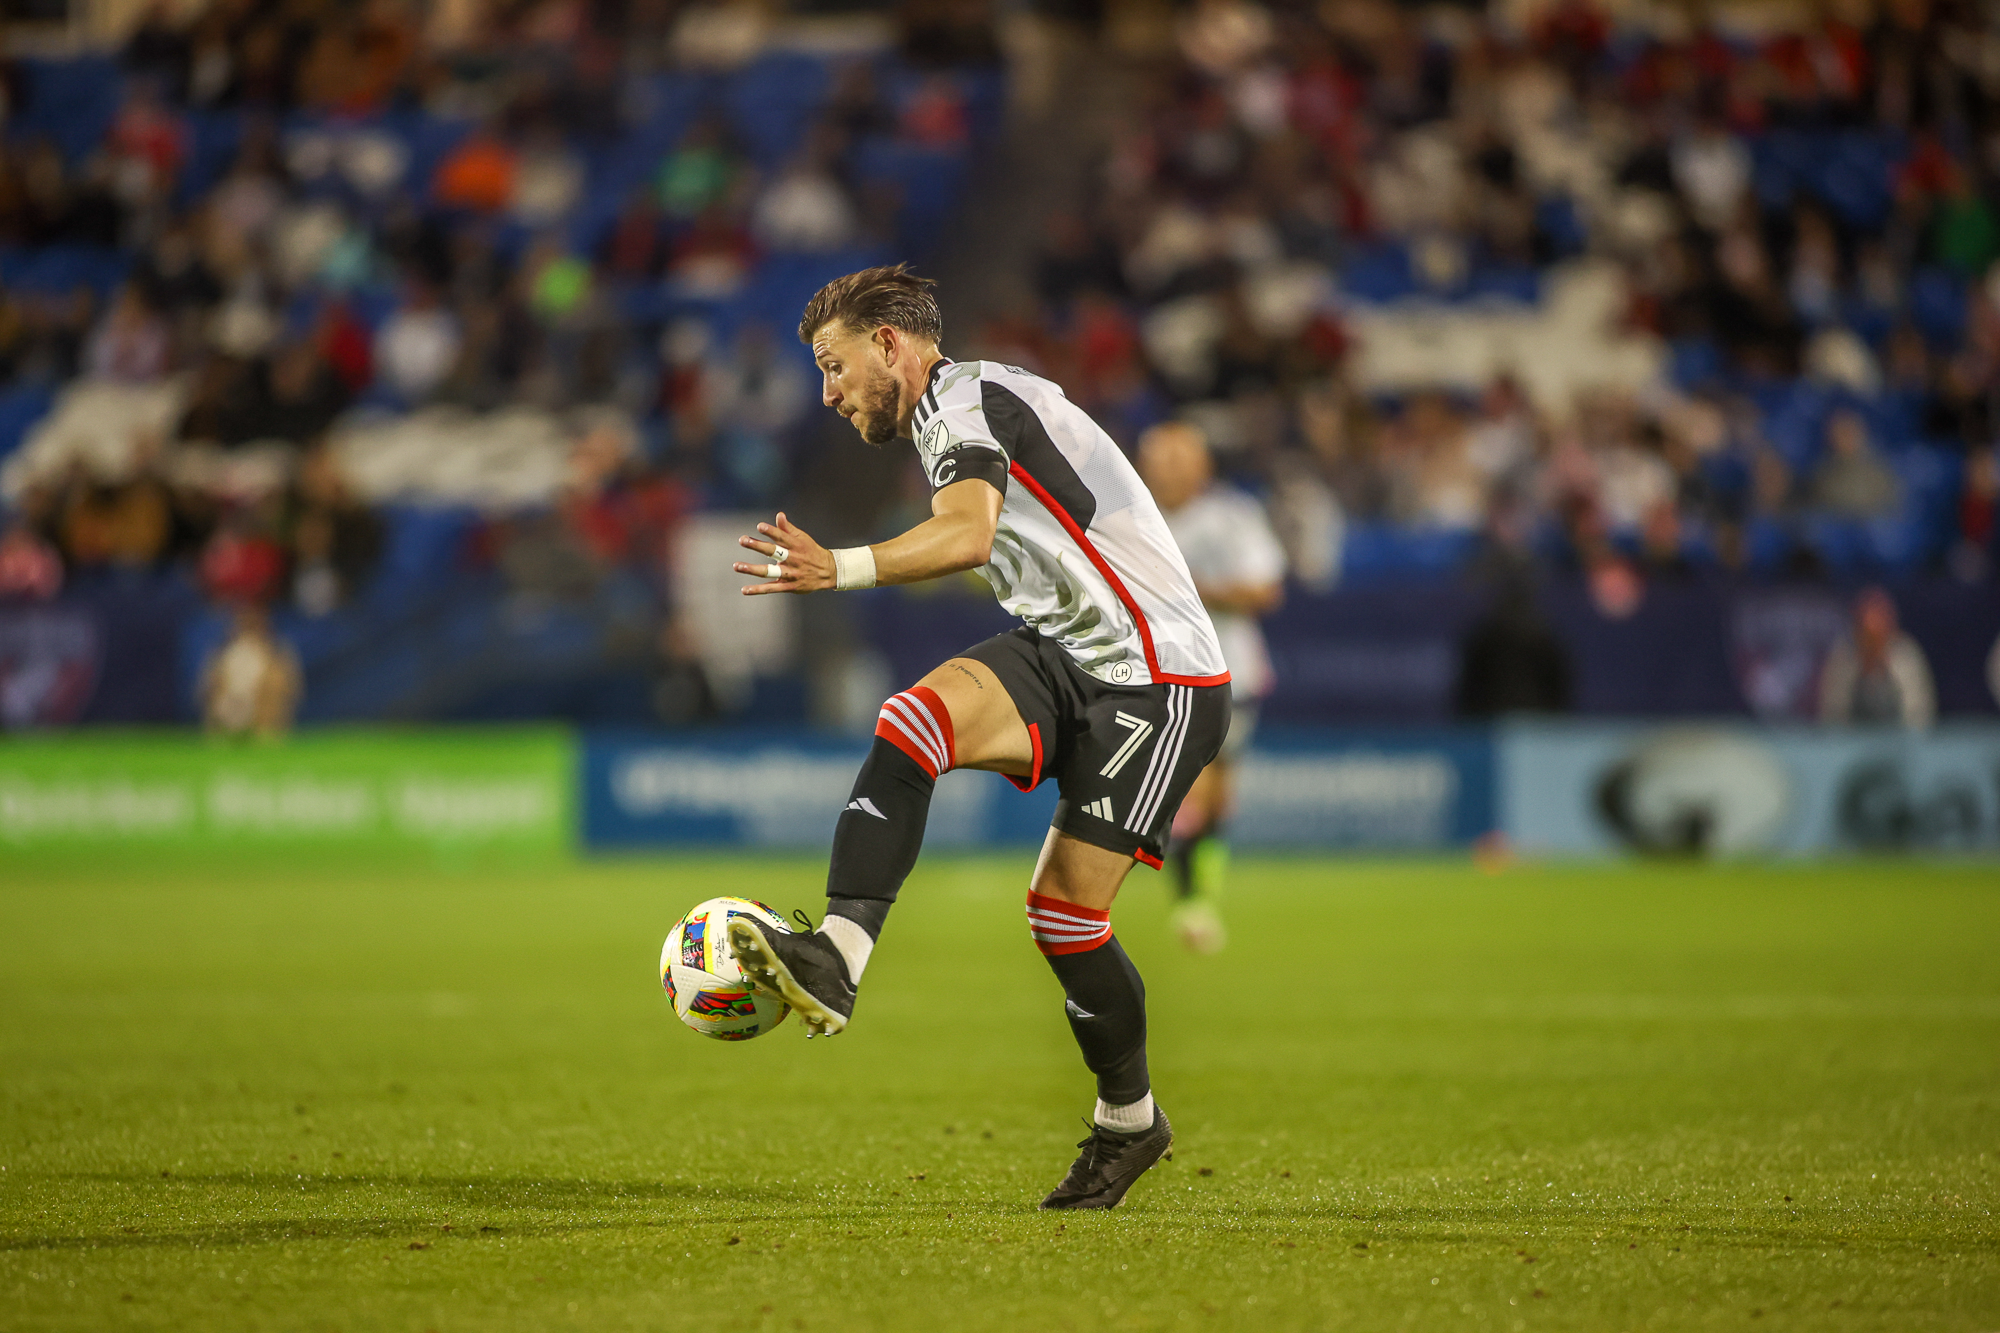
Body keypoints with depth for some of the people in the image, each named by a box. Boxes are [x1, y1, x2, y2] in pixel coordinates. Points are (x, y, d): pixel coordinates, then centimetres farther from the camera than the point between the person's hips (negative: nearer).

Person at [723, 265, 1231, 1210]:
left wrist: (843, 569, -46)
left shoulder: (962, 401, -12)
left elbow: (968, 532, -32)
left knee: (1066, 911, -8)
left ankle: (1128, 1121, 13)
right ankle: (836, 959, -27)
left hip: (1157, 681, -9)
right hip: (1066, 662, 9)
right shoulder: (969, 410, 20)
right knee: (912, 720, -17)